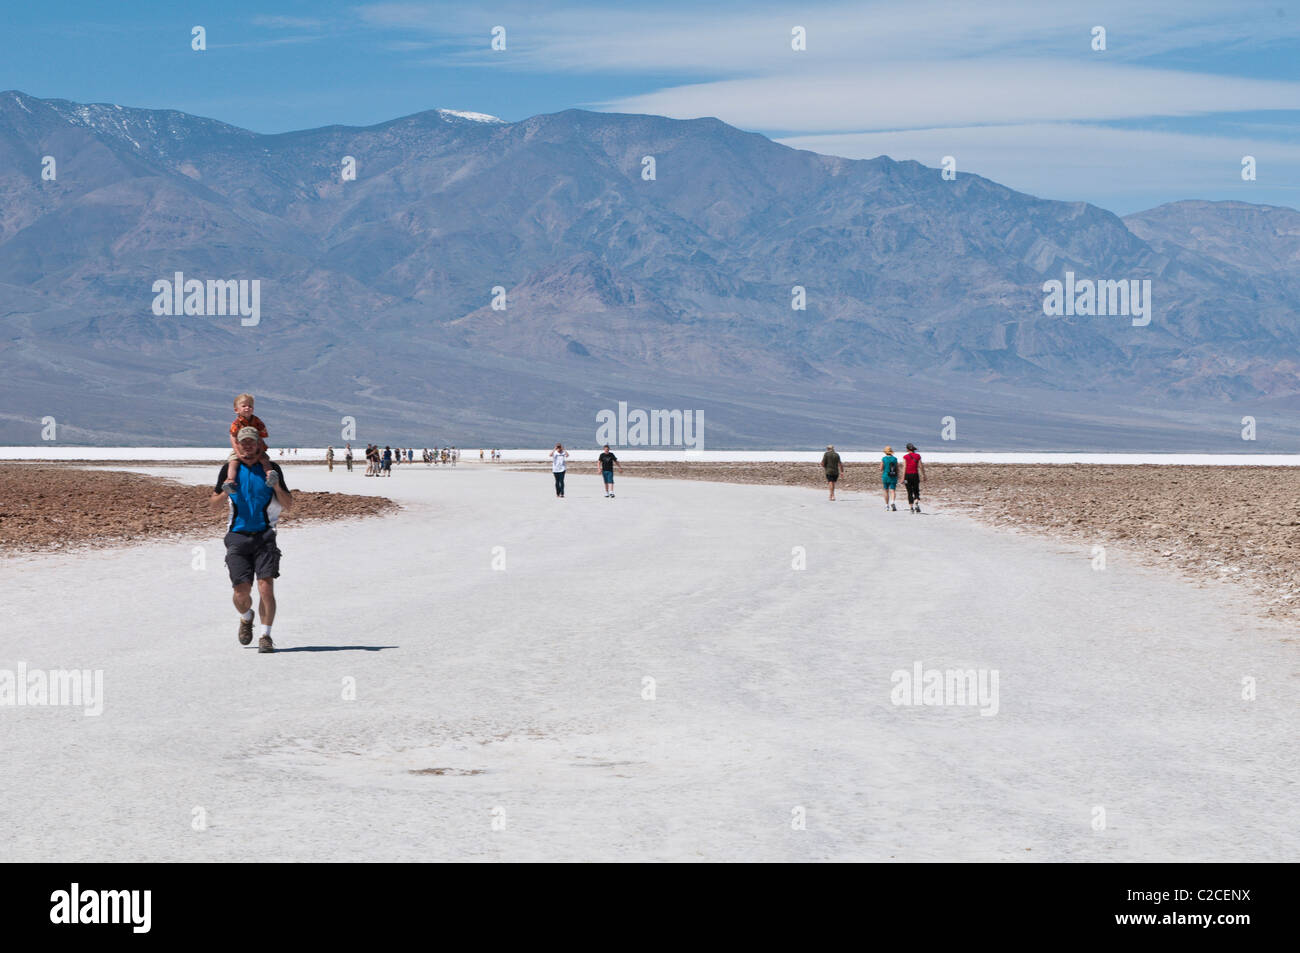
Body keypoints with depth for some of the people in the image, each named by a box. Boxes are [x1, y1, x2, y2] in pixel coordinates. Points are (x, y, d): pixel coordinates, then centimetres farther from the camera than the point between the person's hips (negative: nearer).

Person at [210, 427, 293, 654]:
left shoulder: (271, 468, 6)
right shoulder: (229, 469, 6)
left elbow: (289, 505, 6)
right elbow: (214, 501, 13)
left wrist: (276, 486, -12)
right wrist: (225, 493, -9)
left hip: (264, 536, -1)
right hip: (237, 536, 1)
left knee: (266, 587, -14)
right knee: (242, 591, -4)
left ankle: (265, 636, -5)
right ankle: (246, 618, 29)